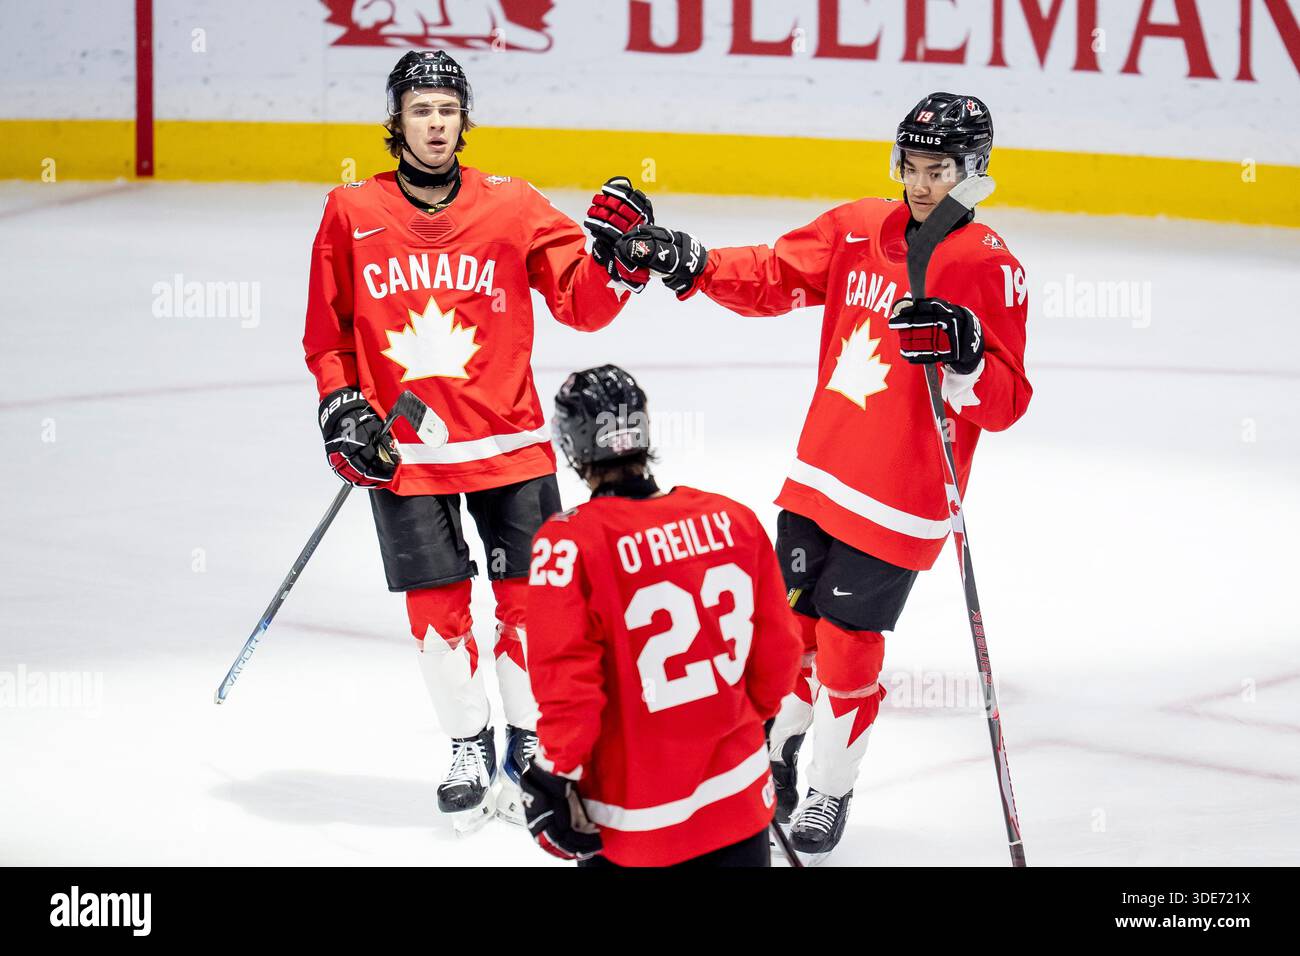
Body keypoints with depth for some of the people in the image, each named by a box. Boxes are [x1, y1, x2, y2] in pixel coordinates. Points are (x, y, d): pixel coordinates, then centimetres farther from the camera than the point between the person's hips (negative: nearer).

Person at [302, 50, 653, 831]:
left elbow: (582, 304, -1)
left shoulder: (514, 208, -1)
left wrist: (616, 255, -18)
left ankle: (531, 741, 19)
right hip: (403, 451, 0)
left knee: (529, 594, 2)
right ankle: (469, 745, 20)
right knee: (437, 604, 3)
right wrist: (342, 407, -2)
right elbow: (327, 330, 8)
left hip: (509, 443, 0)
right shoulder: (352, 215, 0)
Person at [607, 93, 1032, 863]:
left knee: (846, 645, 0)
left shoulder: (989, 267, -14)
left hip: (900, 498, -5)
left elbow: (1005, 403, -16)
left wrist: (964, 357, -36)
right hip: (821, 472, 5)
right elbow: (774, 276, 6)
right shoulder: (858, 229, 3)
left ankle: (831, 791, 22)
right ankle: (776, 750, 41)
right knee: (788, 620, 15)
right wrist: (690, 265, -10)